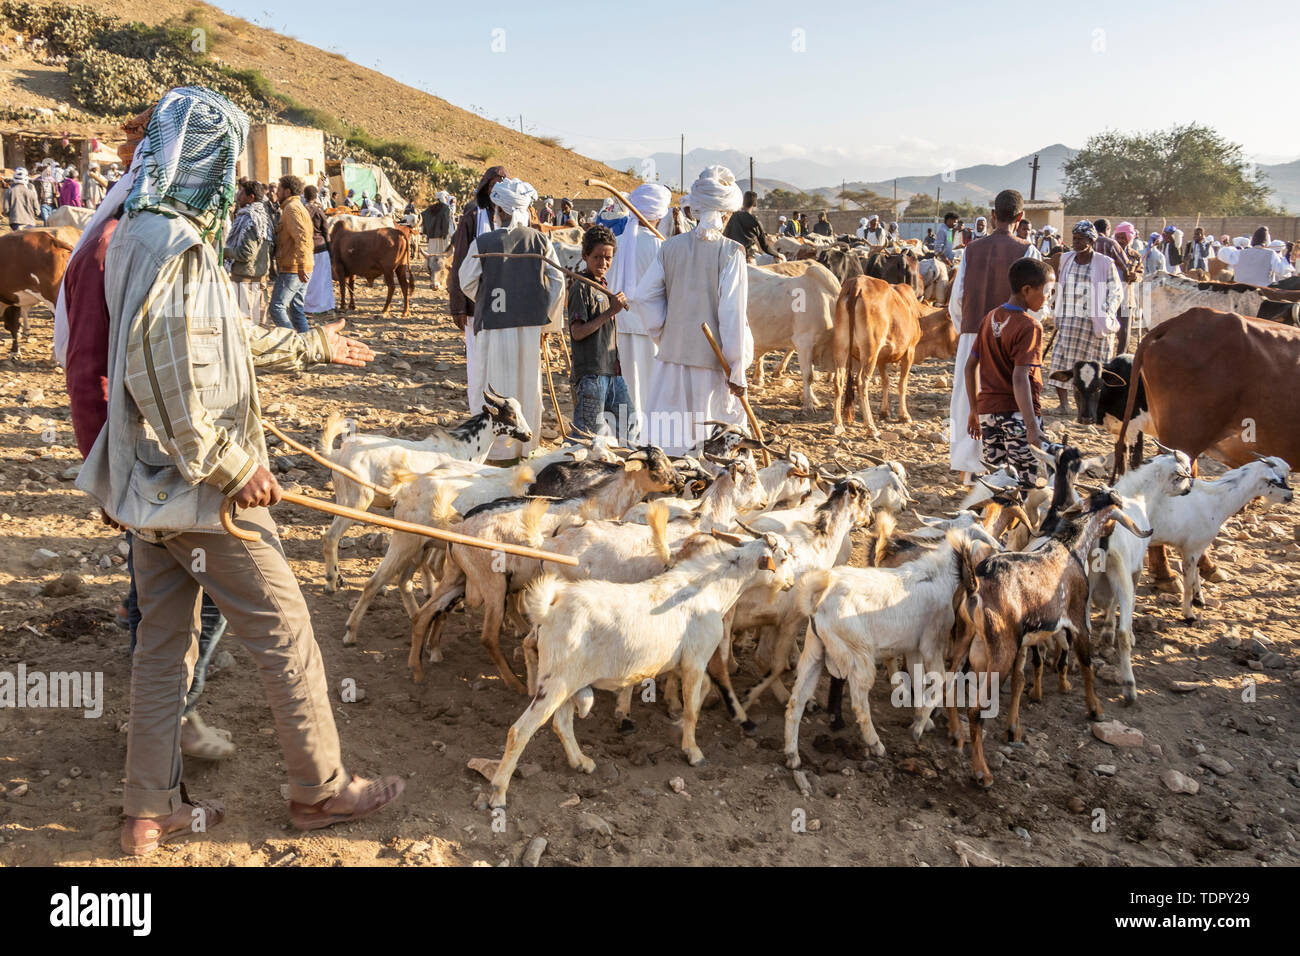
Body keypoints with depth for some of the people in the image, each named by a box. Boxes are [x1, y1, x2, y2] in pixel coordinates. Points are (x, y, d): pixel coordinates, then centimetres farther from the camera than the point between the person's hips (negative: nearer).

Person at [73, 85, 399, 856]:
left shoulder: (158, 234, 15)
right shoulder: (172, 242, -18)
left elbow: (233, 338, 24)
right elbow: (160, 372, -26)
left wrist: (316, 347, 33)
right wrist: (231, 466, -22)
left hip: (156, 480, 10)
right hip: (199, 483, -10)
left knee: (166, 640, 15)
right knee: (284, 628, 2)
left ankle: (153, 809, 25)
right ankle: (322, 789, 16)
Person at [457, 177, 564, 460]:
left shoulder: (482, 243, -10)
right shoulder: (541, 240, -3)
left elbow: (467, 282, -1)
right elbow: (557, 280, 1)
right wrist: (549, 317, 11)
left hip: (494, 323, -3)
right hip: (532, 323, 3)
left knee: (494, 385, 7)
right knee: (528, 383, 15)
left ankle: (495, 448, 13)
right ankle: (527, 445, 24)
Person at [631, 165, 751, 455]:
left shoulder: (671, 247, 2)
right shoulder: (731, 252, -9)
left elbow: (643, 296, 3)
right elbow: (732, 314, -12)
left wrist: (663, 334, 14)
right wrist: (737, 371, -7)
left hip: (674, 355, 4)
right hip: (713, 360, -3)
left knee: (667, 439, 10)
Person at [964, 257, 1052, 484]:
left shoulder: (989, 318, 10)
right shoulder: (1029, 326, -13)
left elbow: (971, 366, 14)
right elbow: (1020, 378, -21)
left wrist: (975, 408, 22)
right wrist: (1032, 427, -23)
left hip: (987, 410, 7)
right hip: (1016, 412, -7)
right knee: (1027, 481, -2)